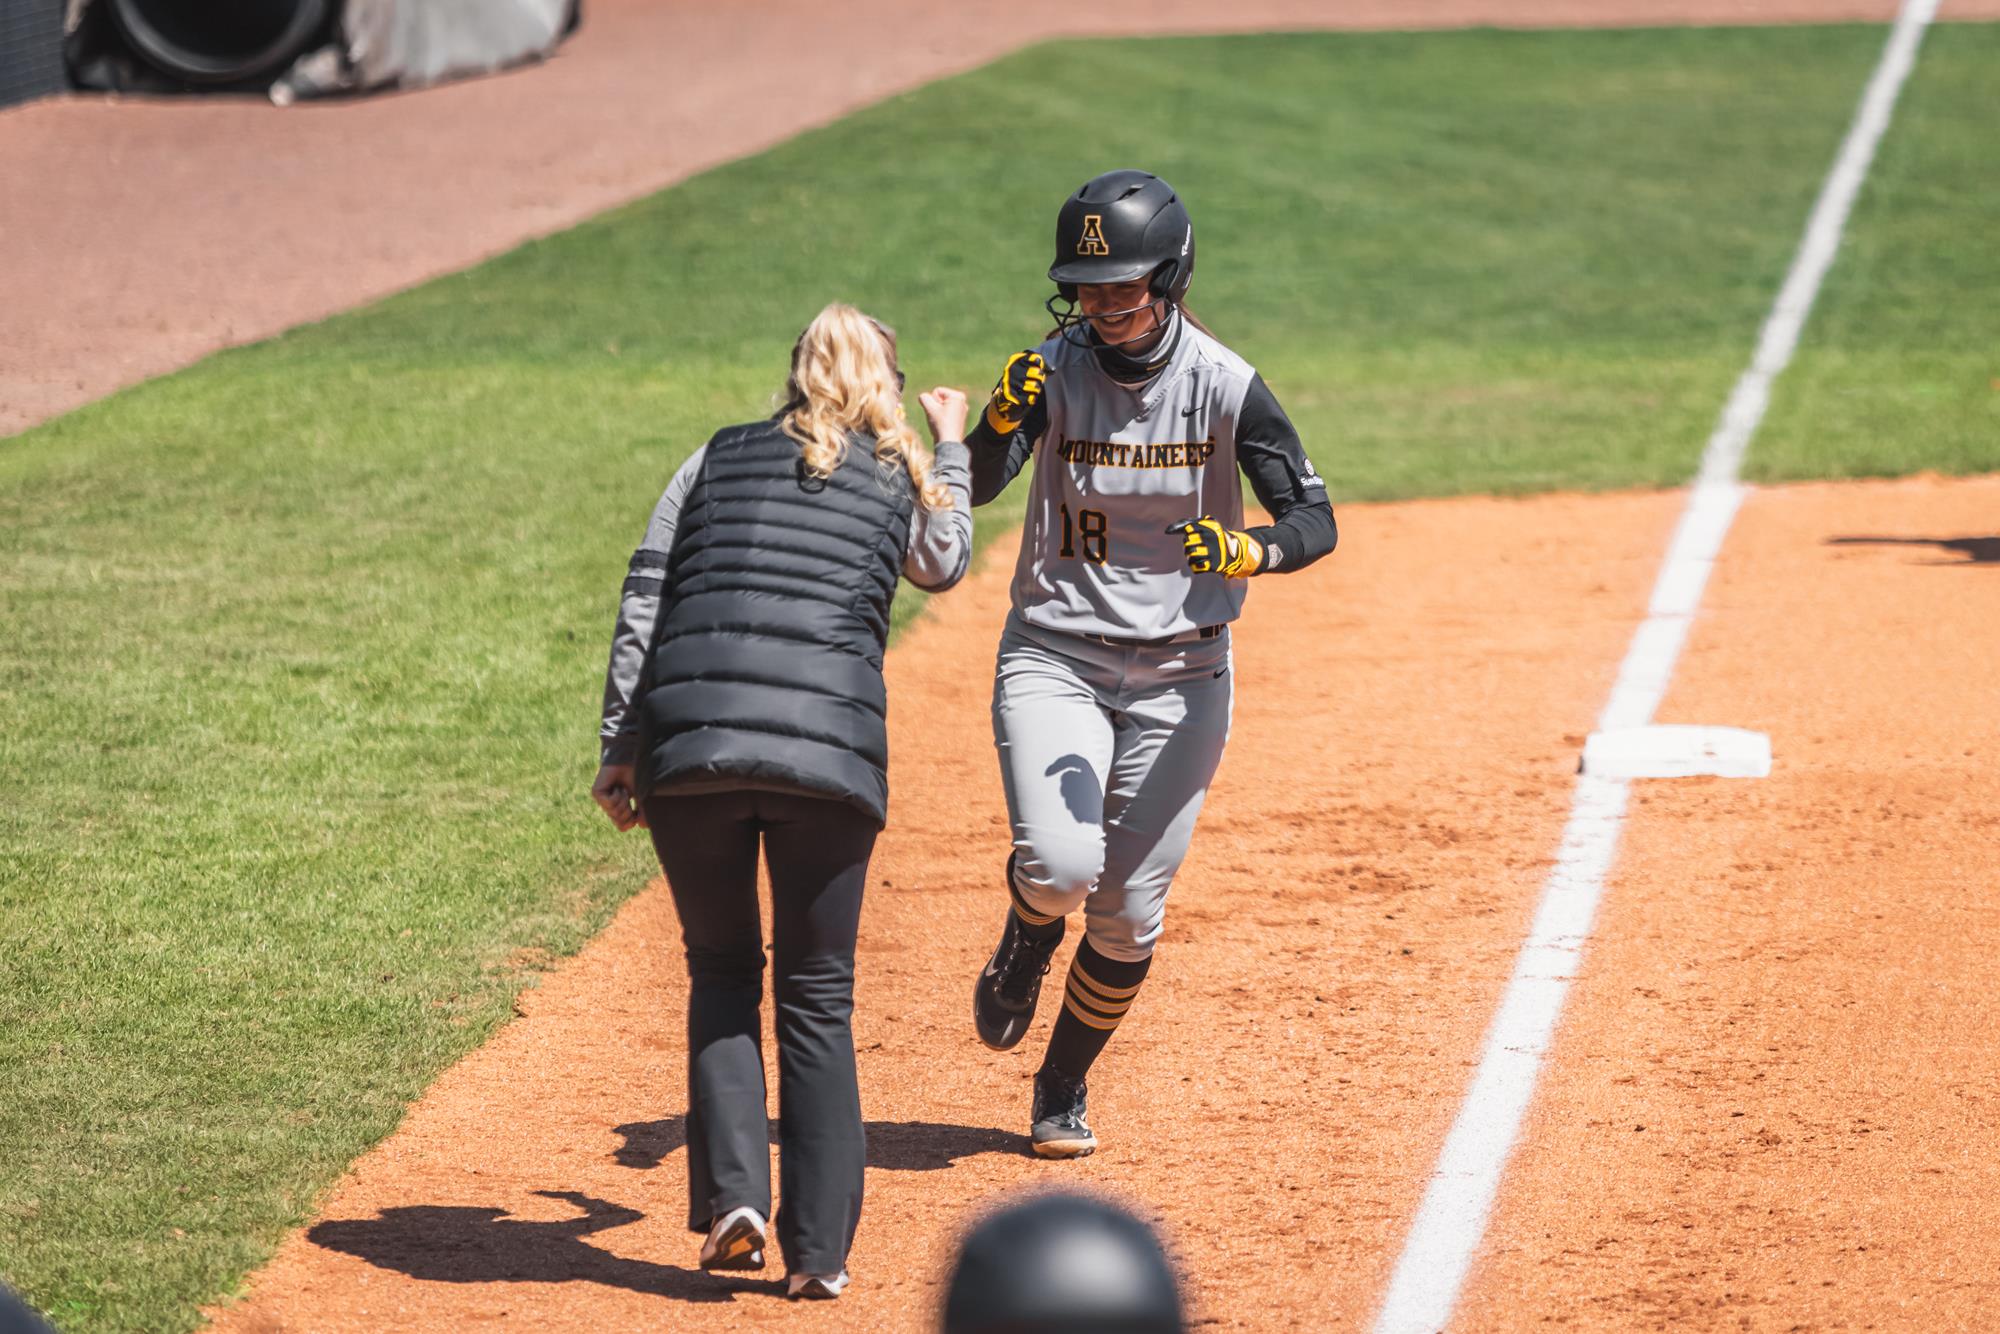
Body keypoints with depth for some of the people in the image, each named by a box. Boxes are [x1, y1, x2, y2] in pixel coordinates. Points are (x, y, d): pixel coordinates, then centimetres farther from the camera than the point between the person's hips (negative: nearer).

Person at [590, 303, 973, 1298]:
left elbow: (642, 602, 10)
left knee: (721, 969, 17)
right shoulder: (903, 480, 17)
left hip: (689, 737, 1)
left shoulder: (719, 459, 18)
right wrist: (951, 450, 54)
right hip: (832, 749, -1)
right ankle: (818, 1247, 5)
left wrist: (619, 748, 10)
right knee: (817, 993, 10)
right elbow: (945, 565, 40)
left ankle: (732, 1195, 1)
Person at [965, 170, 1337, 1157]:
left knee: (1129, 914, 2)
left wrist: (1248, 551, -31)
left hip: (1180, 676, 1)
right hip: (1054, 658, -1)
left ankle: (1062, 1092, 26)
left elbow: (1316, 523, -10)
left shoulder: (1226, 387, -10)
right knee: (1060, 868, -21)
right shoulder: (1054, 371, -8)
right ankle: (1029, 932, 17)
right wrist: (1002, 421, -40)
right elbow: (972, 489, -20)